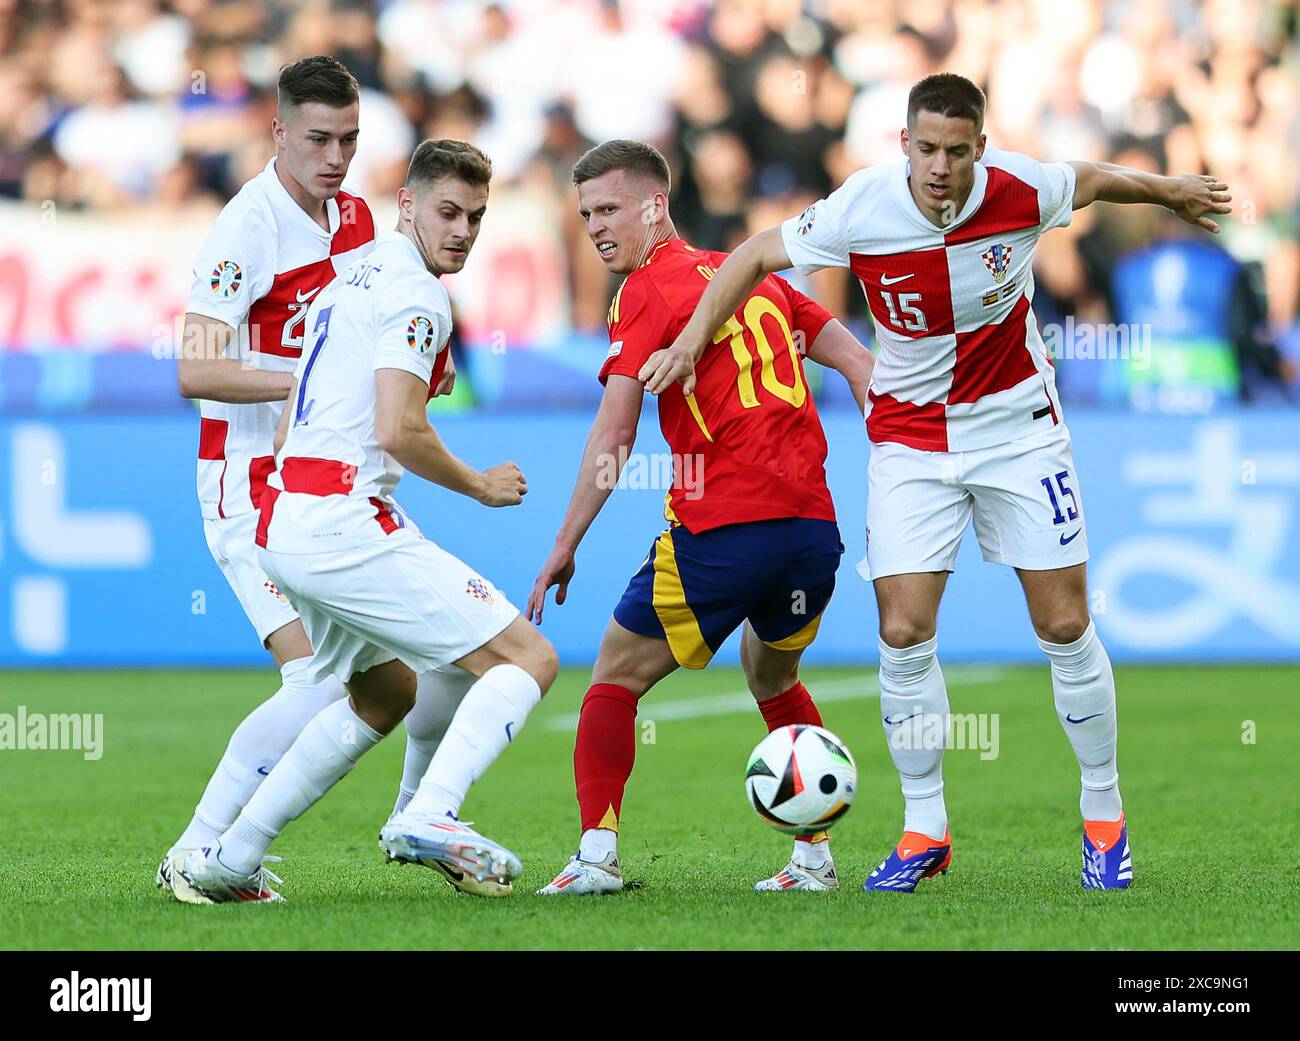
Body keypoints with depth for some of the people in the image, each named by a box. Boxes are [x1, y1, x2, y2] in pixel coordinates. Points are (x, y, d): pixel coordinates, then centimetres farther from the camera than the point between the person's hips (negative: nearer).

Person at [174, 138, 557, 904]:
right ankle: (430, 816, -29)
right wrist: (480, 485, -3)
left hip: (283, 524, 10)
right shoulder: (415, 294, -9)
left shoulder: (350, 280, 22)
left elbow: (290, 424, 26)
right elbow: (399, 431, -18)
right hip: (346, 521, -10)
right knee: (529, 657, -9)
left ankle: (226, 862, 24)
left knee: (389, 691, 29)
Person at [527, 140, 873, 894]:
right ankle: (816, 858, 25)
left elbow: (614, 436, -9)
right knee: (774, 679, 29)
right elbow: (860, 367, 18)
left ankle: (598, 853, -7)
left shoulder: (649, 289, -2)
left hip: (723, 531, -7)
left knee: (615, 677, 7)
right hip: (814, 525, 7)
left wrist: (565, 546, -7)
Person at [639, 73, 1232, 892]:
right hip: (910, 438, 0)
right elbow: (758, 255, -4)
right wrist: (694, 338, -13)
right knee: (904, 632, -8)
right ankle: (925, 831, 7)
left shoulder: (1021, 191, -17)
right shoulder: (861, 210, -19)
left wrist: (1174, 194, 23)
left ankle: (1104, 816, 17)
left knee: (1065, 625, 0)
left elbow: (1095, 179, 6)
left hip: (1018, 425, 0)